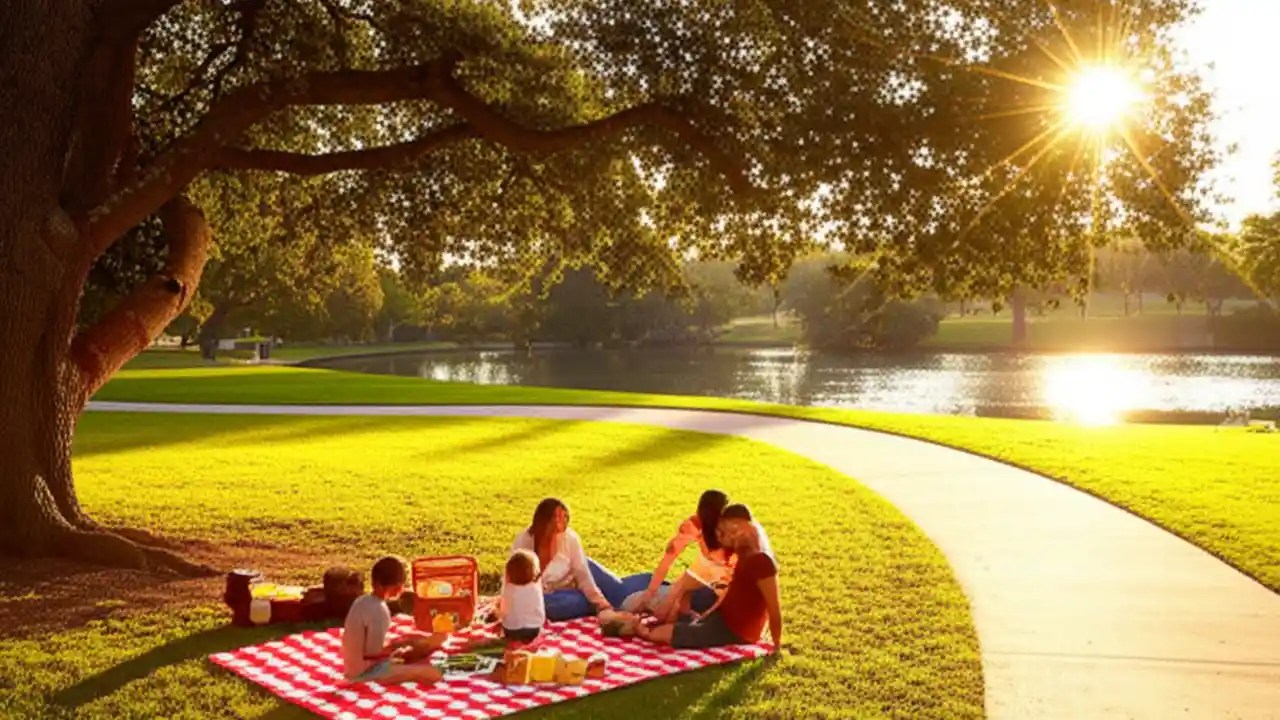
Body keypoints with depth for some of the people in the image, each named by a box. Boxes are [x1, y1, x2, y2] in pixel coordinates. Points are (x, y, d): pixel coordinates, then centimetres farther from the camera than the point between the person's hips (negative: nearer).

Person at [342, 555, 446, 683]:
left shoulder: (362, 601, 2)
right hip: (366, 672, -9)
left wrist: (398, 642, 7)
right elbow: (373, 652, -23)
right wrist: (402, 643, -8)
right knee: (433, 674, -17)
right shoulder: (379, 611, -24)